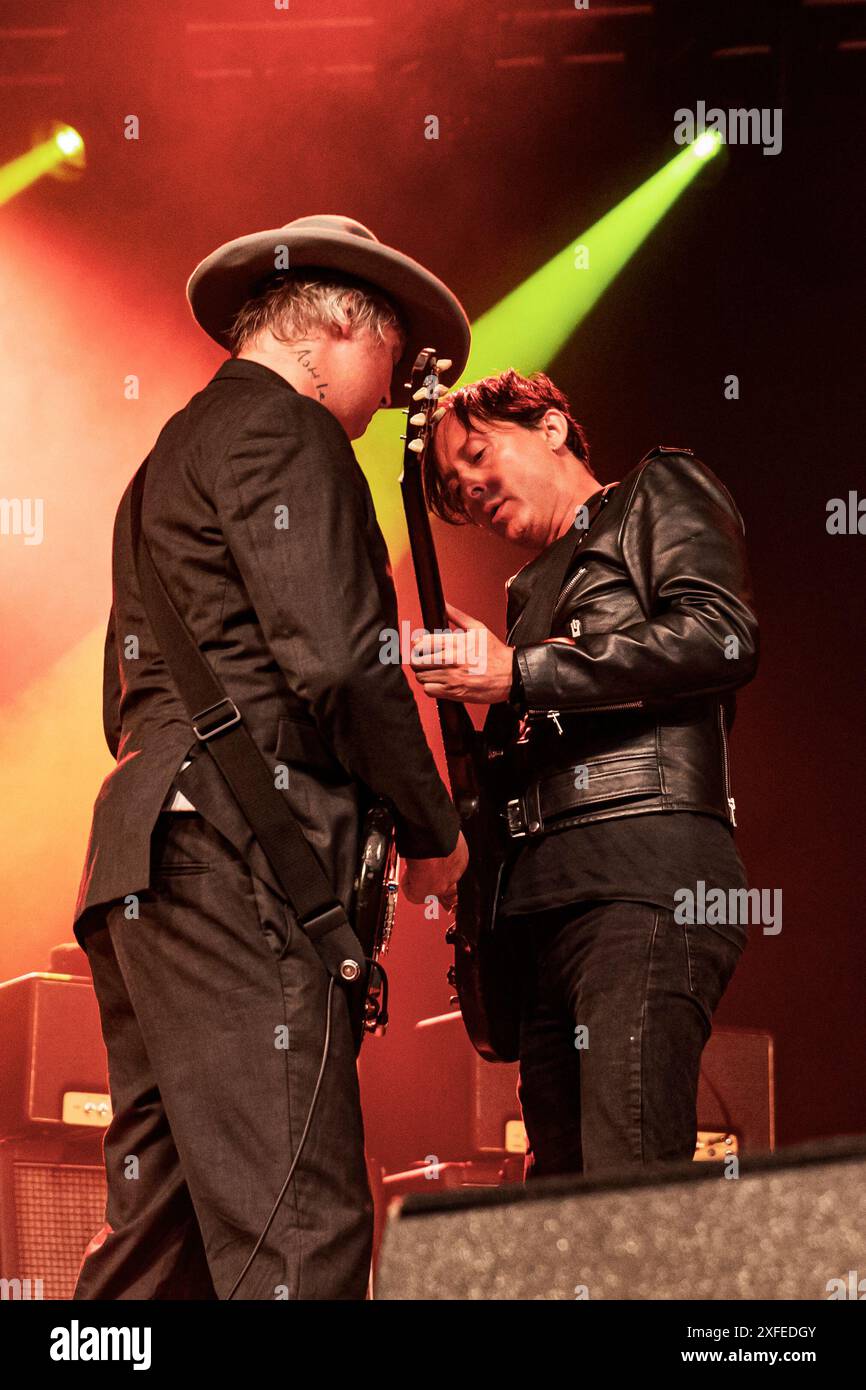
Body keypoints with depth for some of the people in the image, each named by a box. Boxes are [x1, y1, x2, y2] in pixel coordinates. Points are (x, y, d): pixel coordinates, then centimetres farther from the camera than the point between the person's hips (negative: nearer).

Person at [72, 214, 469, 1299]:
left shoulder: (172, 453, 29)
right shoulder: (282, 429, -2)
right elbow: (336, 659, -14)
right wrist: (435, 833, -2)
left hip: (139, 856, 10)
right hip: (235, 857, -10)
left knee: (160, 1229, 7)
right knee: (298, 1227, -16)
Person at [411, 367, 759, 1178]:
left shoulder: (661, 492, 11)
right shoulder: (534, 588, 31)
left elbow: (723, 636, -8)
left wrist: (519, 674, -8)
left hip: (644, 872, -8)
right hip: (539, 897, 8)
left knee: (627, 1197, -20)